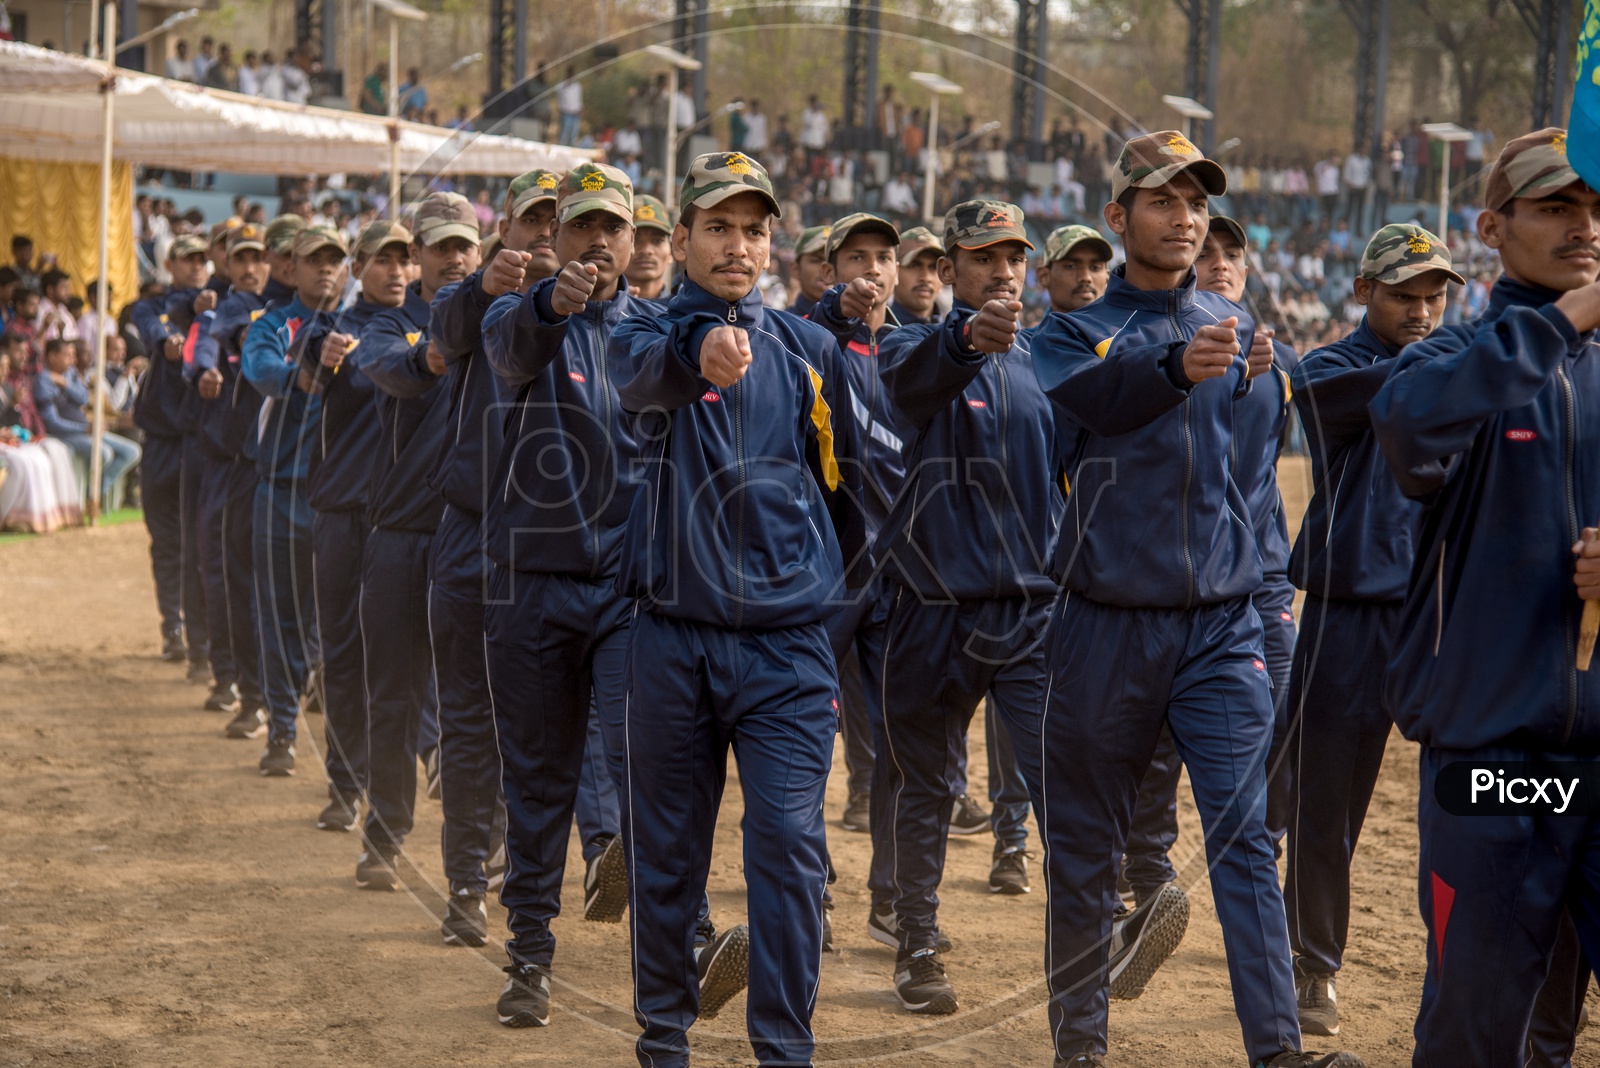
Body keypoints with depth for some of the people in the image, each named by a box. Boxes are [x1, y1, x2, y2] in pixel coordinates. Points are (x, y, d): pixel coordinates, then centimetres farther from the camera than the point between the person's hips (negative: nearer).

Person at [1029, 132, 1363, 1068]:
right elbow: (1086, 394, -19)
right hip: (1106, 626, -1)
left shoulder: (1235, 326, 12)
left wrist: (1265, 380, -24)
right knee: (1083, 843, 5)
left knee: (1245, 835, -7)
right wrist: (1175, 367, -39)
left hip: (1222, 623, 1)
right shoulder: (1075, 333, 5)